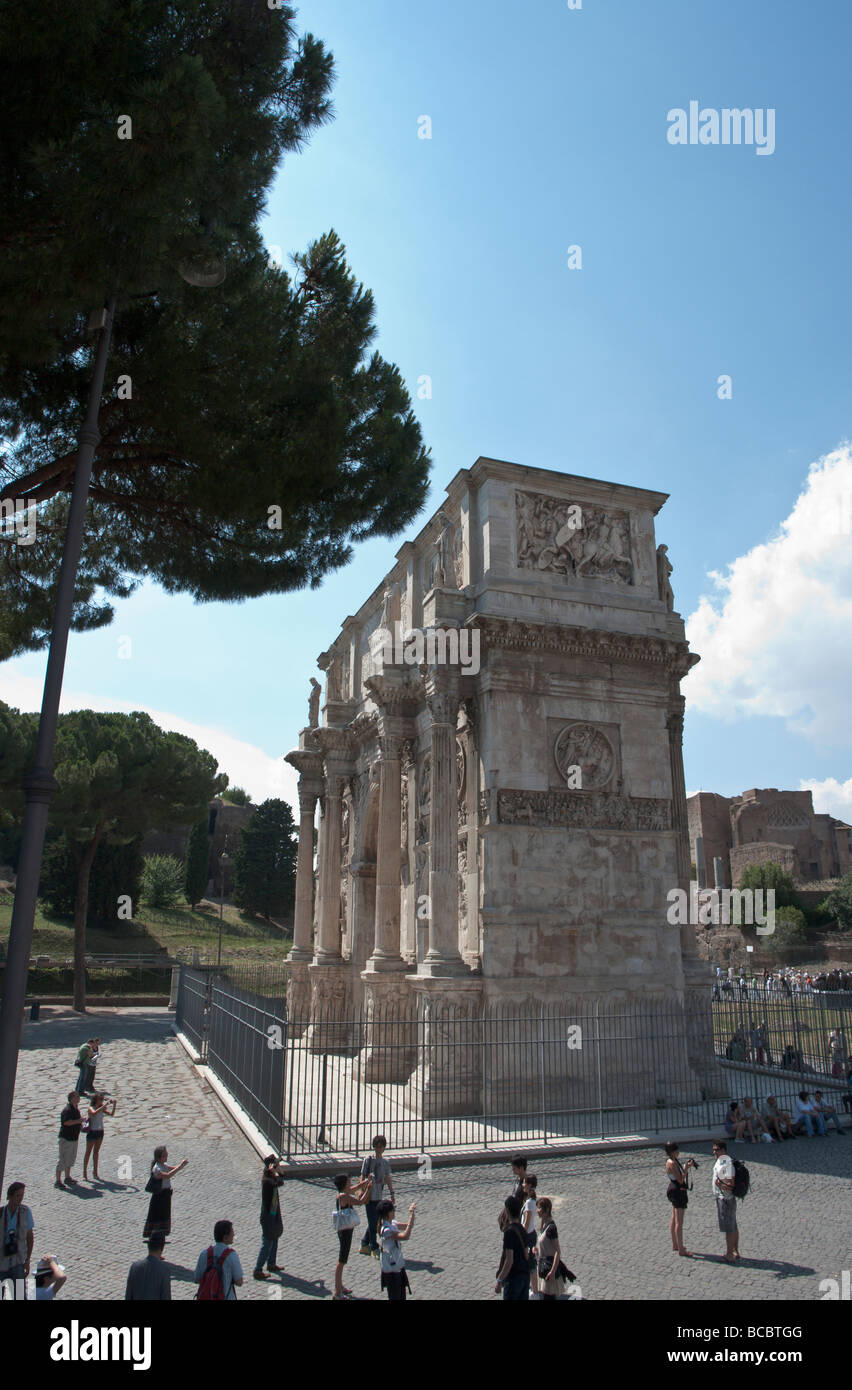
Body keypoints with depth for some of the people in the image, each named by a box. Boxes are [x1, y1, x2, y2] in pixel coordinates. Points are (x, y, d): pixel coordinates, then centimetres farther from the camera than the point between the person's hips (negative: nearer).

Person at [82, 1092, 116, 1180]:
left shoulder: (102, 1108, 2)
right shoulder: (91, 1108, -14)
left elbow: (111, 1114, -7)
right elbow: (94, 1113, -36)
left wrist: (114, 1105, -19)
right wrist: (104, 1105, -38)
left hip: (100, 1132, 5)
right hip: (92, 1132, -5)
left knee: (96, 1152, 13)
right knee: (88, 1152, 3)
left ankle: (95, 1172, 20)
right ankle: (85, 1173, 10)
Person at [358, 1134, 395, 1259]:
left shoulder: (385, 1162, 6)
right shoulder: (368, 1159, -9)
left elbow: (388, 1178, 14)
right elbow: (363, 1176, -6)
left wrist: (392, 1193, 13)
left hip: (379, 1196, 5)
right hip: (370, 1196, -5)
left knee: (374, 1221, 12)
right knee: (372, 1222, -1)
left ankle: (364, 1246, 26)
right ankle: (374, 1249, 10)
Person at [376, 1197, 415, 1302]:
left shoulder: (393, 1224, 0)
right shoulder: (386, 1230, -28)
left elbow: (409, 1226, 9)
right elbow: (405, 1236, -39)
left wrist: (411, 1212, -9)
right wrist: (411, 1215, -37)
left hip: (399, 1265, 9)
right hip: (391, 1269, -9)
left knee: (401, 1297, 18)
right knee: (394, 1297, 5)